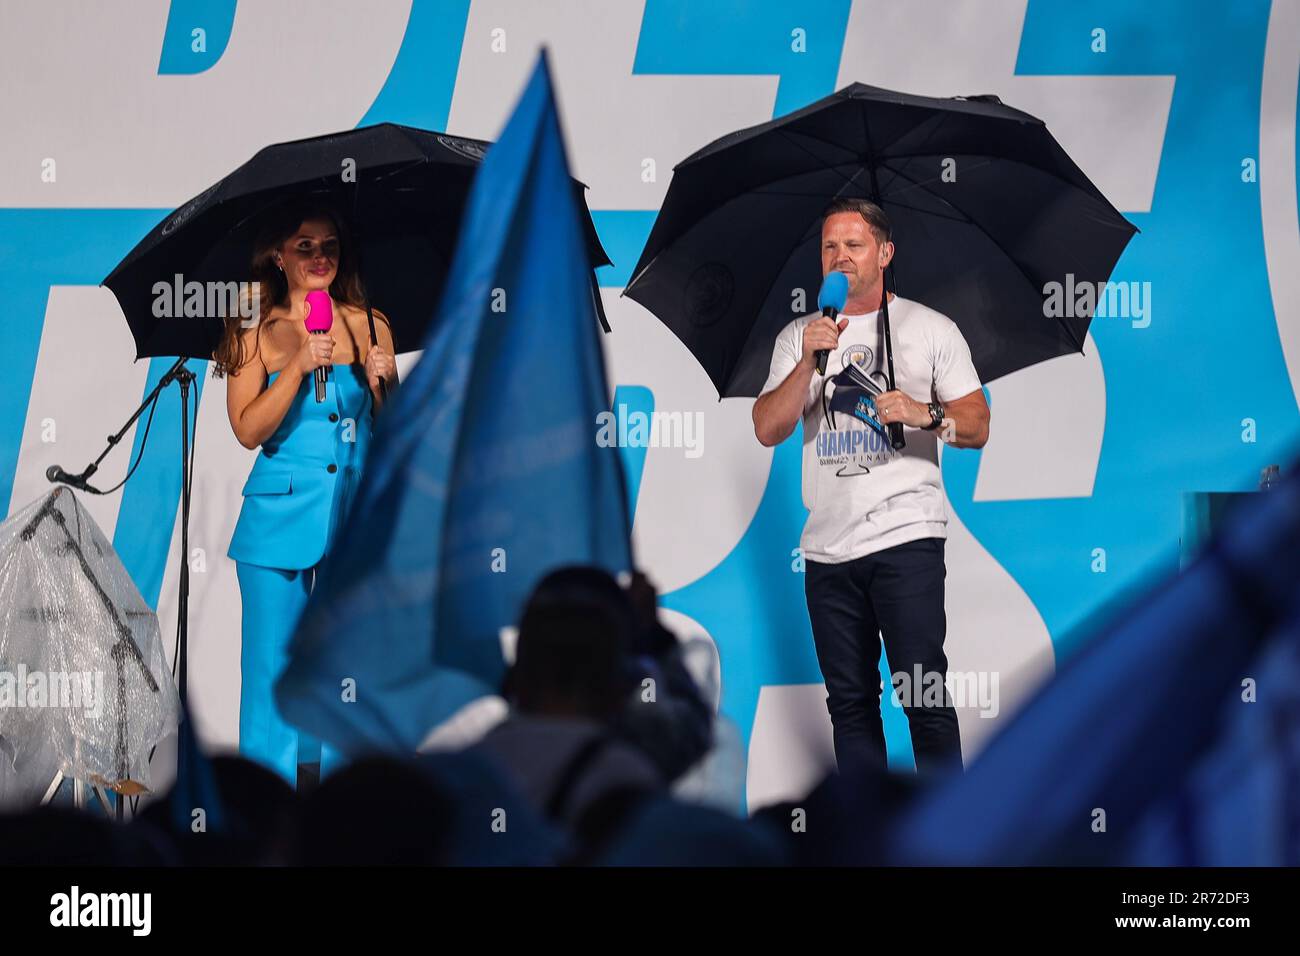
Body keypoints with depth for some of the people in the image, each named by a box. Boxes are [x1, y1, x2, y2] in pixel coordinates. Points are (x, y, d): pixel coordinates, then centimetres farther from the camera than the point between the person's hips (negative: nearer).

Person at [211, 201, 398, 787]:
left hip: (357, 513, 2)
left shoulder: (368, 327, 8)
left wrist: (380, 381, -10)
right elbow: (248, 430, -8)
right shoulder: (258, 333, 2)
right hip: (280, 514, -2)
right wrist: (300, 365, -17)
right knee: (272, 662, -1)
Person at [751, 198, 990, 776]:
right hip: (827, 546, 4)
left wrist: (925, 414, -16)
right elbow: (768, 430, 1)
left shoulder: (931, 329, 6)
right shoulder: (799, 337, 12)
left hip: (906, 537, -3)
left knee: (923, 695, -10)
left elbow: (977, 427, 4)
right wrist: (810, 362, -11)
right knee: (850, 699, 8)